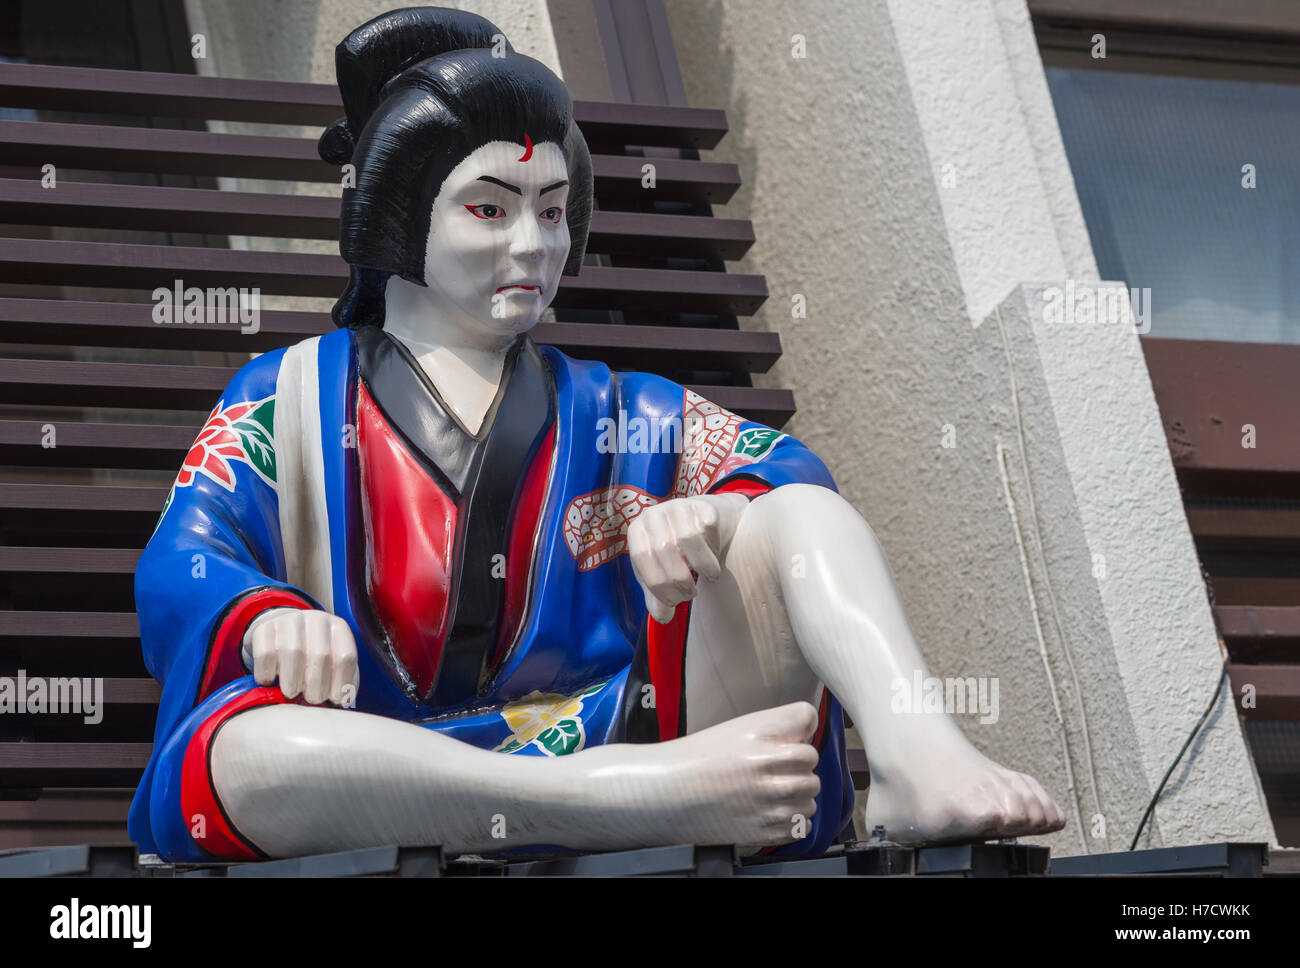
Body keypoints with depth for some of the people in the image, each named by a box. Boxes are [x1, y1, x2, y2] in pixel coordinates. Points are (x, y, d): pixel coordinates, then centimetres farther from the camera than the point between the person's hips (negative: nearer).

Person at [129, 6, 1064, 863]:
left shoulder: (618, 413, 26)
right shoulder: (285, 399, 18)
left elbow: (791, 474, 11)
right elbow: (177, 570, 3)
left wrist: (703, 514, -15)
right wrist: (267, 615, -23)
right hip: (393, 784, -3)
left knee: (798, 511, -12)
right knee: (245, 745, -36)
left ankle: (917, 755, -42)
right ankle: (669, 793, -47)